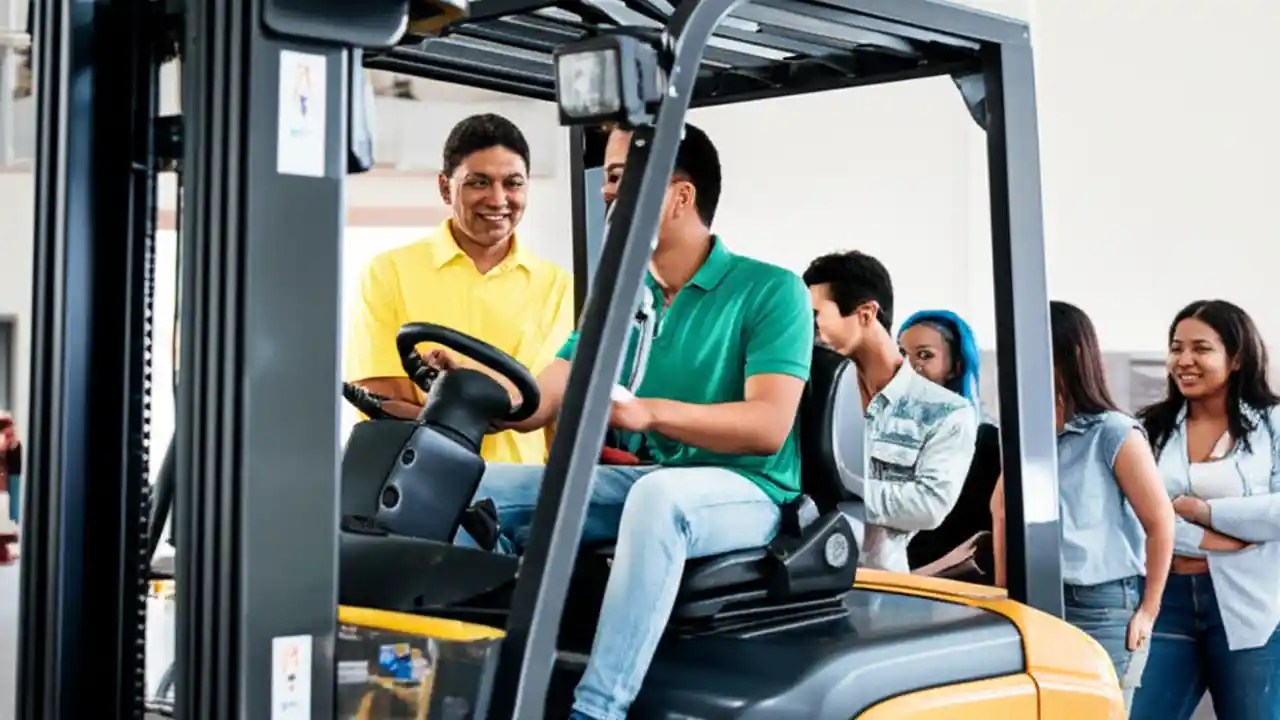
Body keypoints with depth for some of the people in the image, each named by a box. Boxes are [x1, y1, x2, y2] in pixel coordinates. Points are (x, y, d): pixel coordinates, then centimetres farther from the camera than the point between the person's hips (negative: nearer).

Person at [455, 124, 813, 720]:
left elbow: (768, 425, -19)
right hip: (648, 481, 7)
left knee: (659, 495, -39)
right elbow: (538, 404, 4)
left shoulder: (769, 290, -7)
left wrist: (652, 411, -34)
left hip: (744, 492, -6)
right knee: (486, 488, -8)